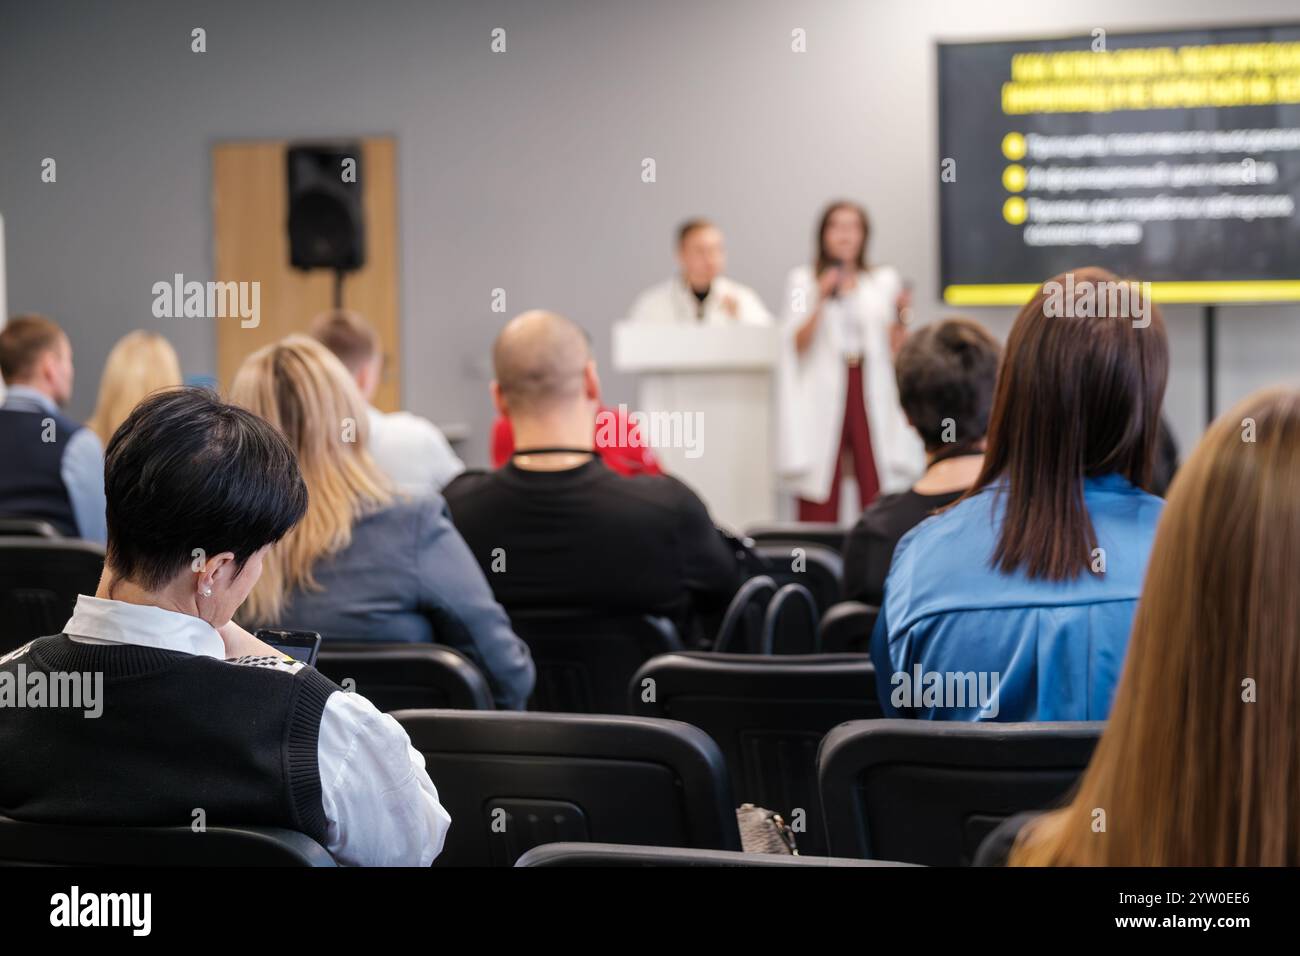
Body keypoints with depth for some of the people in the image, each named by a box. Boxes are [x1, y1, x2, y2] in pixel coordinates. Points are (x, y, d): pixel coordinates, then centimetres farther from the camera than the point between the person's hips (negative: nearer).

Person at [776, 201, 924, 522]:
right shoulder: (803, 280, 9)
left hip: (873, 393, 1)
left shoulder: (885, 280, 13)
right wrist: (821, 300, -10)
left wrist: (899, 315, -6)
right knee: (821, 496, -6)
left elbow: (895, 347, 11)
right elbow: (798, 344, 0)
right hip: (824, 393, -1)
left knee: (879, 490, -7)